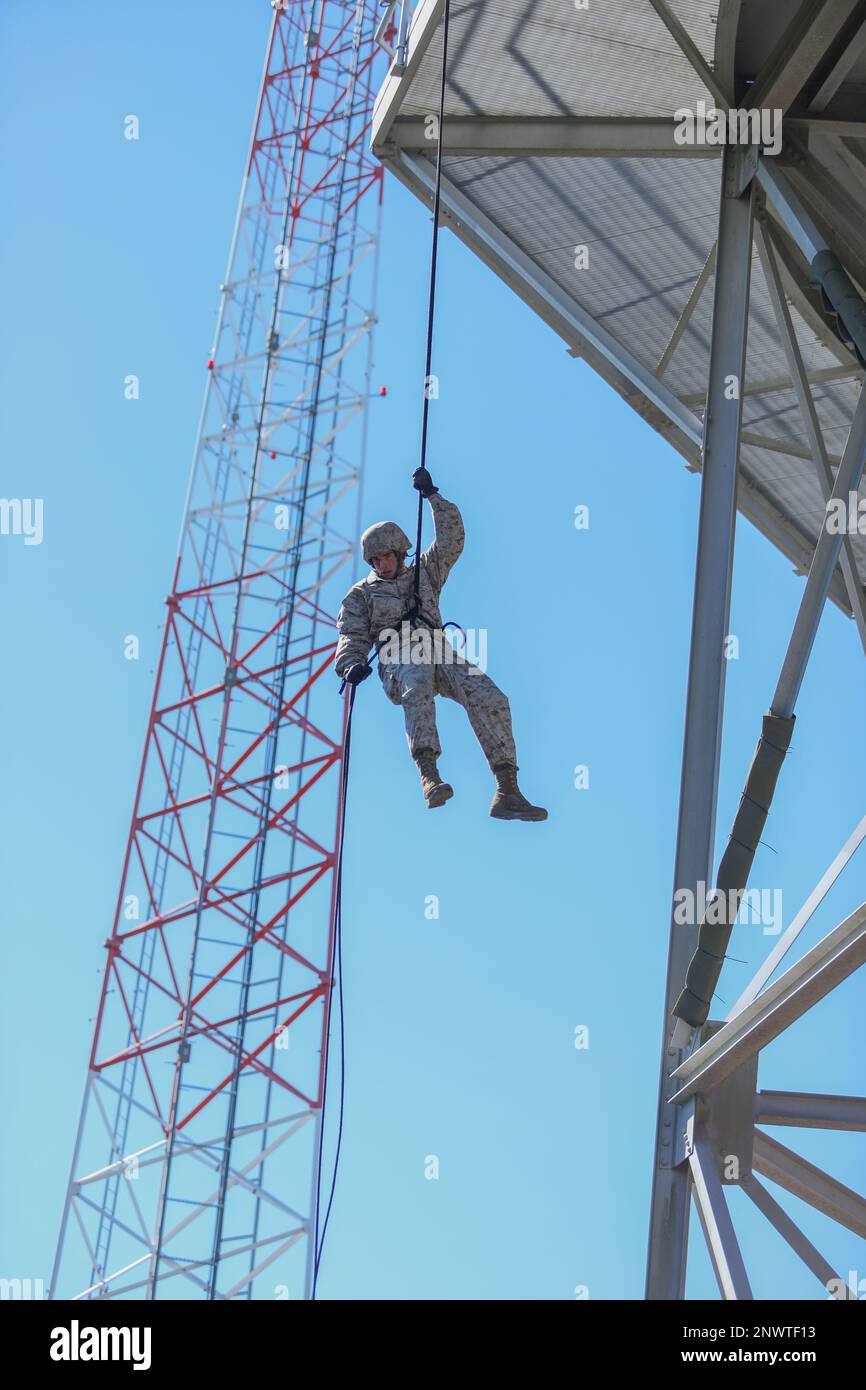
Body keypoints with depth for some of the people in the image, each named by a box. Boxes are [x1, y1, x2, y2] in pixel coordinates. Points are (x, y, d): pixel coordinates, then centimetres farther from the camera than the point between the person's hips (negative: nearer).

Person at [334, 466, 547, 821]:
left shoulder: (425, 573, 27)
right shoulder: (360, 594, 22)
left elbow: (452, 537, 20)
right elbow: (352, 638, 12)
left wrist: (432, 495, 17)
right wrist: (352, 664, -11)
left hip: (439, 654, 3)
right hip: (398, 660, -3)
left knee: (490, 698, -25)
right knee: (418, 684, -42)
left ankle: (507, 792, -30)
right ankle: (429, 775, -59)